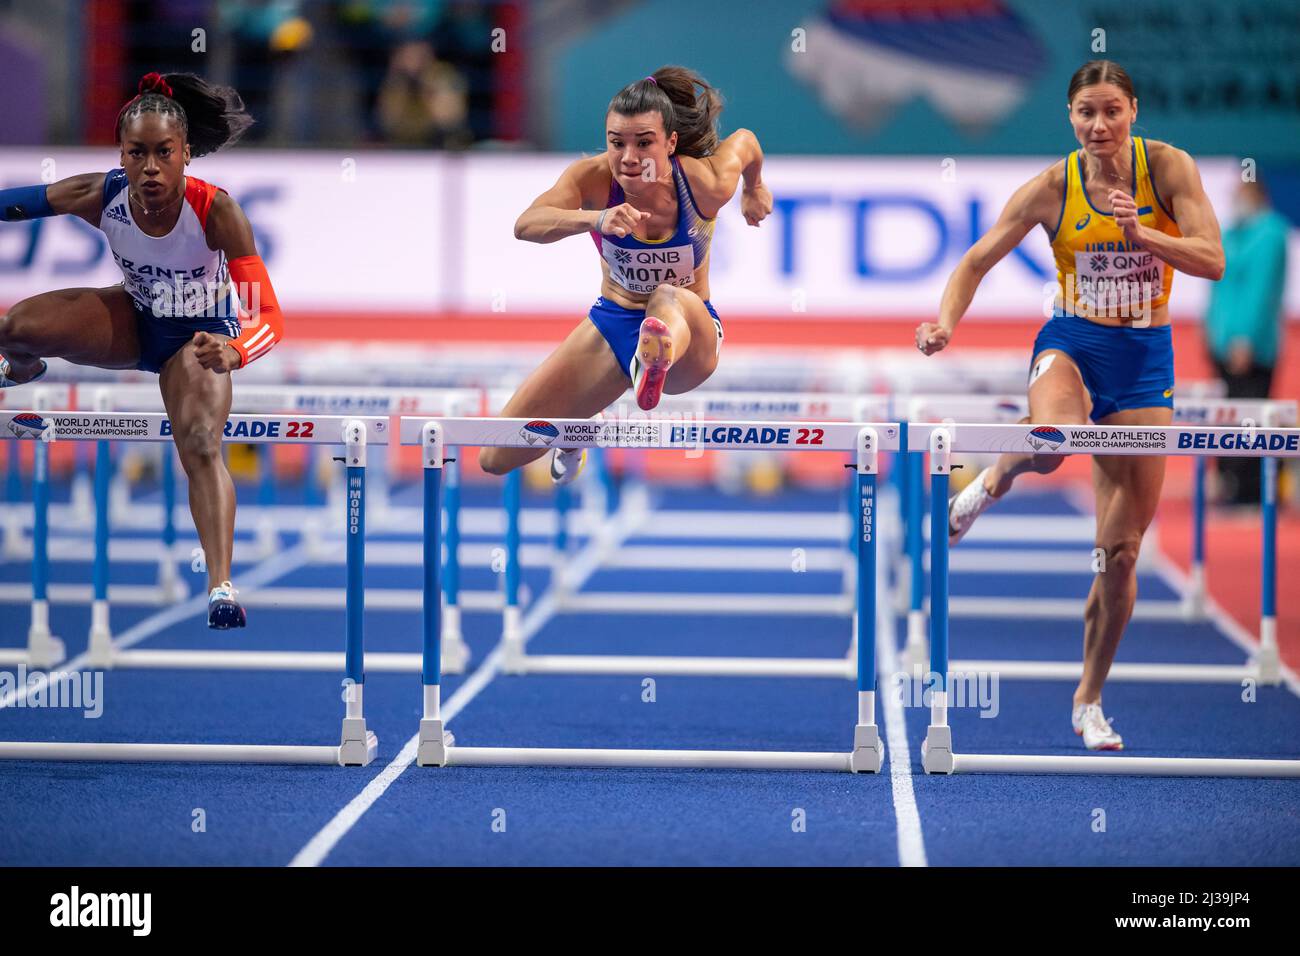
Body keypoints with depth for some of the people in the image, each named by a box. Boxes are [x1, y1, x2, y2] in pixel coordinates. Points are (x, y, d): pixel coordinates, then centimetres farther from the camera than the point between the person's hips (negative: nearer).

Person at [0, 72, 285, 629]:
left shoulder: (217, 212, -35)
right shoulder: (99, 197, -27)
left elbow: (270, 317, -39)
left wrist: (232, 353, -59)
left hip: (198, 336, -3)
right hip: (134, 320, 3)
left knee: (201, 449, -23)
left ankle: (221, 588, -20)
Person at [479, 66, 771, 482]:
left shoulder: (706, 185, -22)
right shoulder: (592, 177, -22)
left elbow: (745, 140, 2)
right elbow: (525, 225, -41)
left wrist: (755, 189, 24)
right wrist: (596, 219, -60)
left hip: (691, 327, -3)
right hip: (611, 323, 3)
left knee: (671, 297, -42)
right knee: (498, 460, 1)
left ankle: (657, 359, -77)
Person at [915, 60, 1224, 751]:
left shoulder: (1167, 168, -7)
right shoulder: (1052, 187, -6)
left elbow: (1212, 261, -12)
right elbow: (979, 260, -1)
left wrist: (1140, 232, -27)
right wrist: (946, 322, -17)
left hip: (1145, 355, 1)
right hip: (1072, 340, -1)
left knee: (1121, 548, 1)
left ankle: (1089, 700, 18)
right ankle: (993, 481, -2)